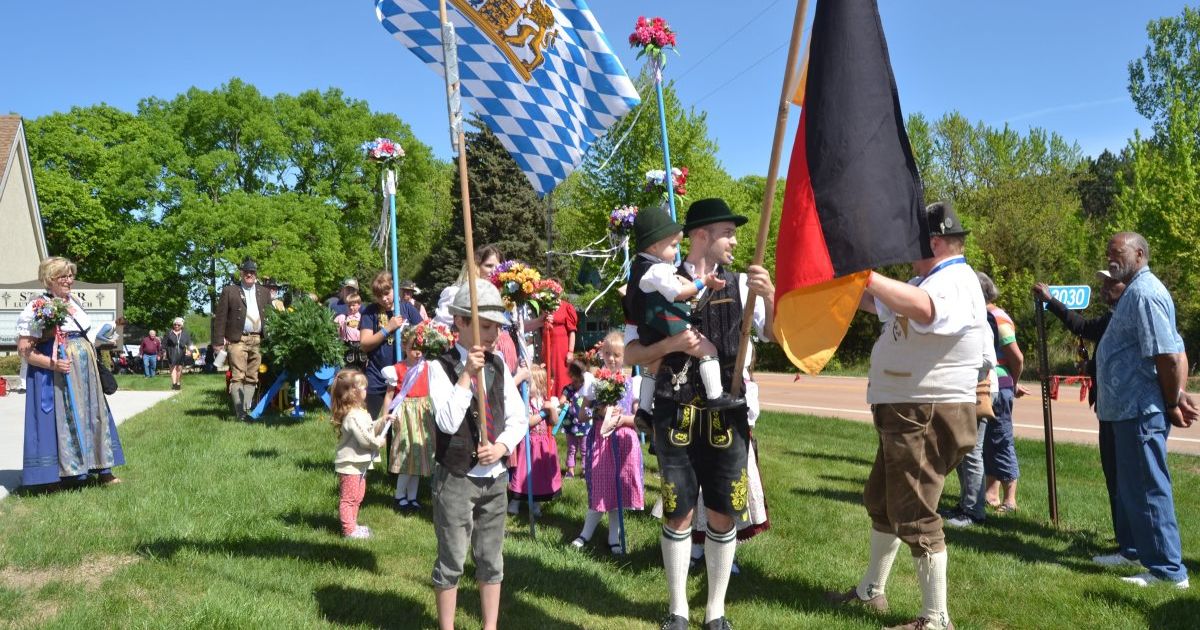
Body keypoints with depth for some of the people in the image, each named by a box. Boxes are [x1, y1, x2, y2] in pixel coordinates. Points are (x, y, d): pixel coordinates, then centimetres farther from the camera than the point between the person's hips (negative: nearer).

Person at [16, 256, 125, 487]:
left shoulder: (75, 303, 15)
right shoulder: (37, 307, -7)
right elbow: (24, 349, -12)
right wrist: (52, 364, -24)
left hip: (85, 375, 7)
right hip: (56, 378, -7)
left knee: (91, 418, 8)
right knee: (62, 421, -5)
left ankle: (101, 470, 14)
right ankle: (64, 472, 3)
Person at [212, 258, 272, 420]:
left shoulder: (264, 293, 17)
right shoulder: (229, 291, 6)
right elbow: (220, 318, 1)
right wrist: (218, 342, -5)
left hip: (258, 340, 4)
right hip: (238, 340, -4)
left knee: (252, 377, 5)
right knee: (237, 376, -7)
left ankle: (247, 410, 9)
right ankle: (239, 412, -8)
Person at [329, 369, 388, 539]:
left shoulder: (359, 412, 10)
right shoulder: (353, 415, -24)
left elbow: (369, 429, 19)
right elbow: (365, 438, -26)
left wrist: (381, 422, 4)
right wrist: (379, 441, -10)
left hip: (358, 464, 11)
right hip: (351, 465, -11)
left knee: (356, 497, 21)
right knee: (349, 498, -1)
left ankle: (351, 524, 32)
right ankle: (349, 530, 6)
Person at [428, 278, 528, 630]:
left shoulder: (499, 366, 5)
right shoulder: (441, 367, -10)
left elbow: (518, 418, 7)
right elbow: (447, 422, -21)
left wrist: (503, 446, -11)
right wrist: (466, 375, -24)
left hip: (495, 476, 5)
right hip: (456, 478, -5)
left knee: (492, 559, 14)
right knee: (452, 560, 5)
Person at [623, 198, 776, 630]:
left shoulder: (740, 284, 3)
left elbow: (777, 336, -4)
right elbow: (631, 354, -2)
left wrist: (770, 295, -21)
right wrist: (672, 344, -20)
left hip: (726, 414, 2)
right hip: (676, 414, -2)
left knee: (723, 516, 8)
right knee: (678, 515, 7)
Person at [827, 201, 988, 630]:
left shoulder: (955, 284, -19)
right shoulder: (928, 281, 16)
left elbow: (919, 309, -42)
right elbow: (876, 303, 18)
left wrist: (864, 272, -40)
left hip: (929, 417, -11)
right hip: (906, 414, 11)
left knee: (914, 516, -5)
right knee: (880, 502, 20)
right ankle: (871, 591, 35)